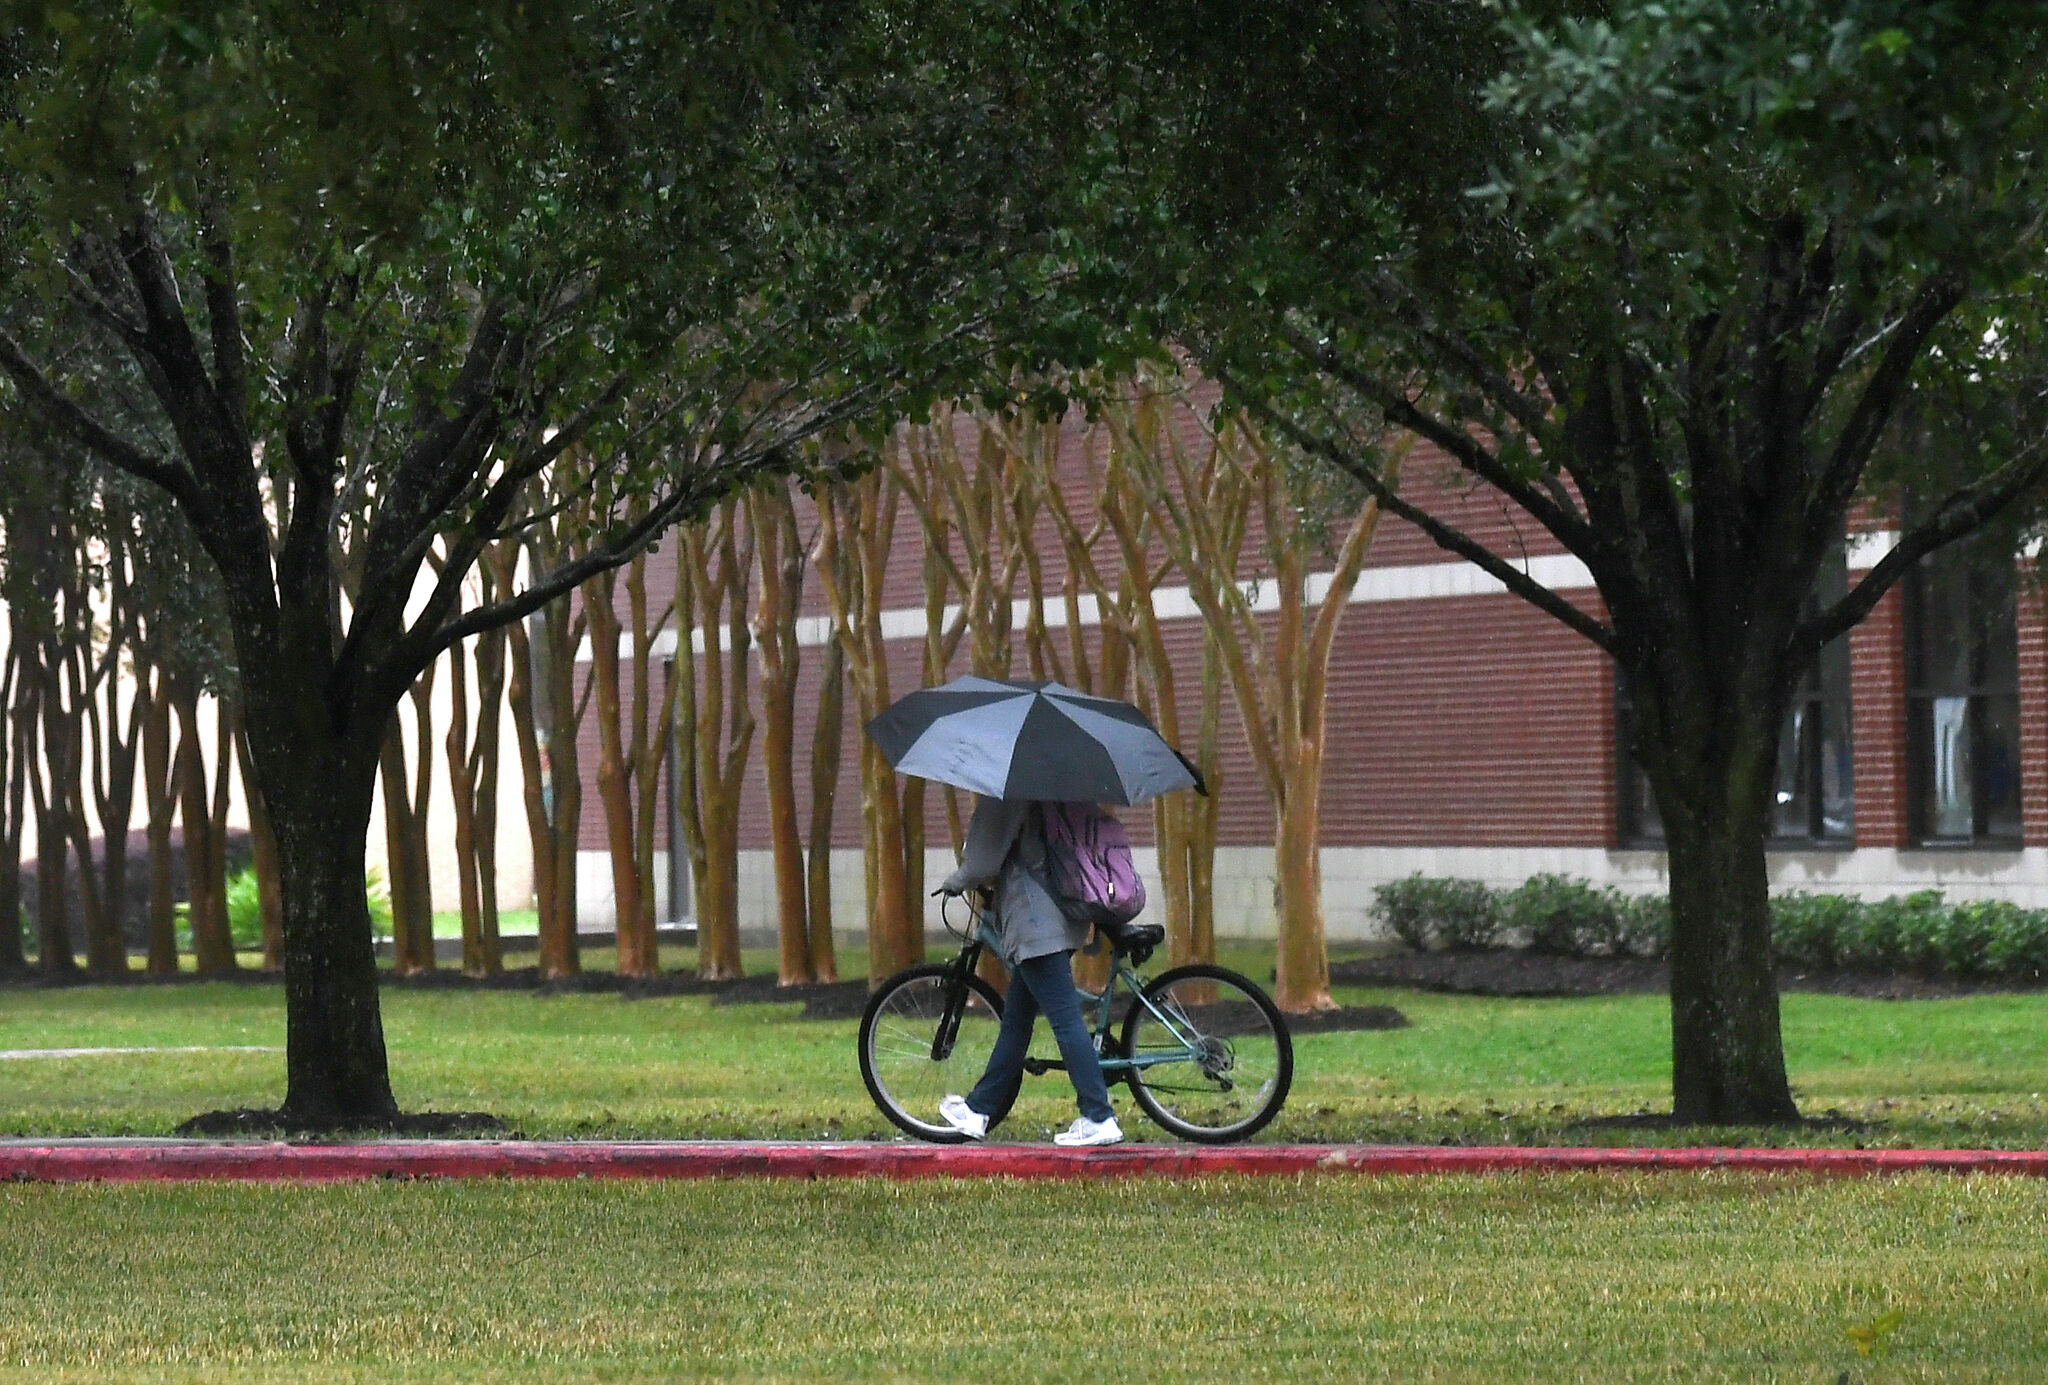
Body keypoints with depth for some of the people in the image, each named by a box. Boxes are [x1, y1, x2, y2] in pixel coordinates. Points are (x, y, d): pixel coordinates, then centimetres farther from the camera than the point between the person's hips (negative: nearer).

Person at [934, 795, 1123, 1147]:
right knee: (1015, 1022, 18)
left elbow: (983, 862, -14)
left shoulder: (1004, 800, -14)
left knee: (1065, 1018, -10)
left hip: (1035, 925, -10)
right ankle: (978, 1109, 29)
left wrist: (955, 882, 7)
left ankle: (1100, 1119, -12)